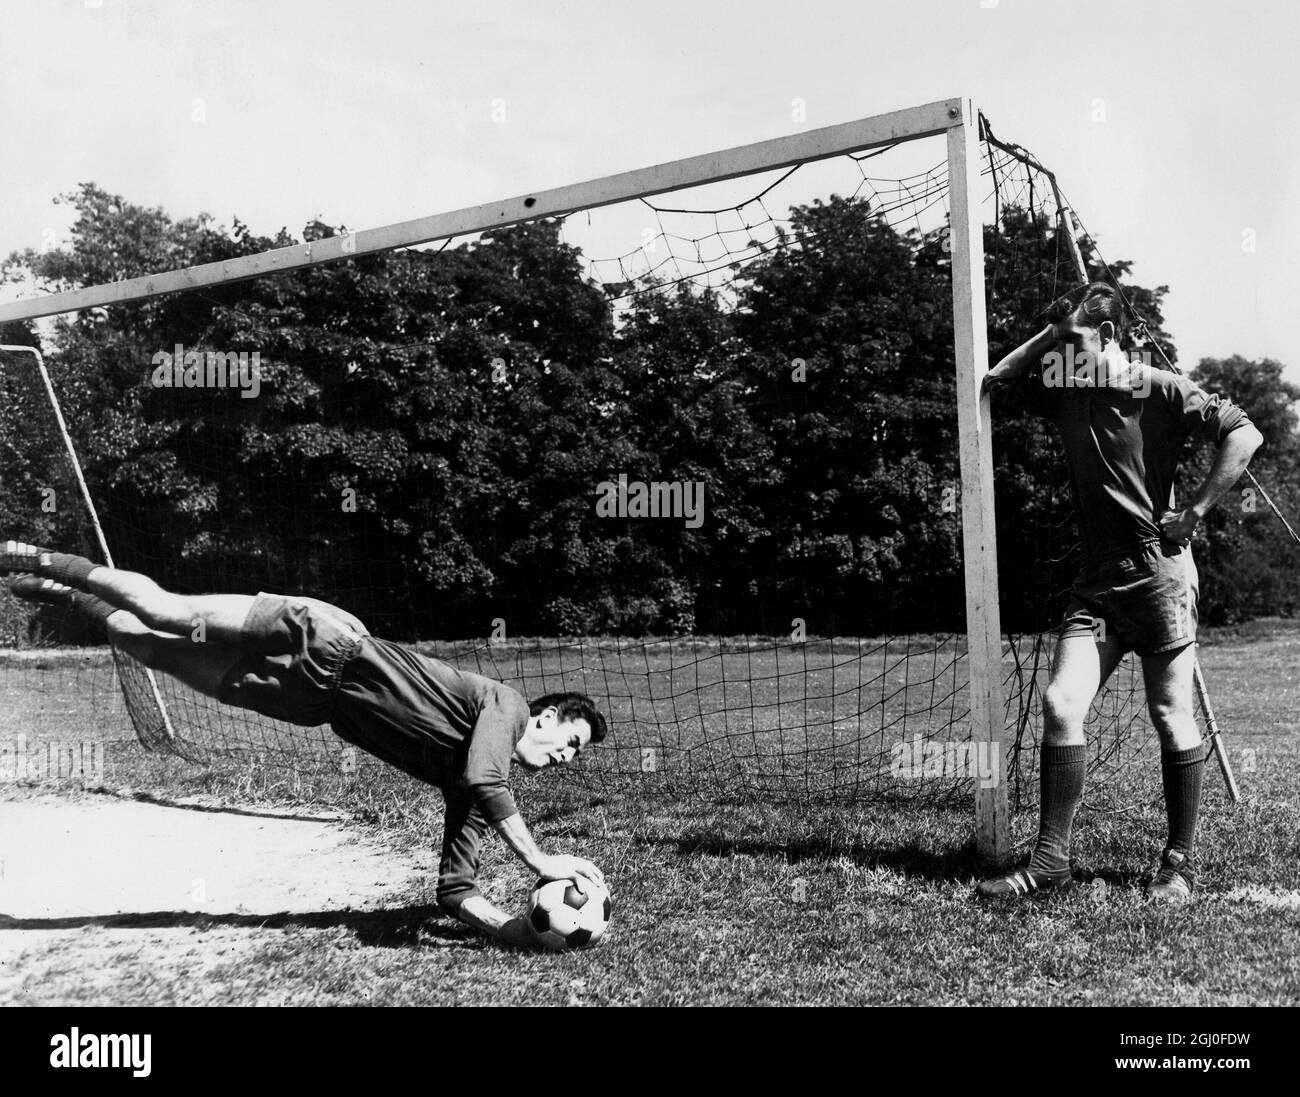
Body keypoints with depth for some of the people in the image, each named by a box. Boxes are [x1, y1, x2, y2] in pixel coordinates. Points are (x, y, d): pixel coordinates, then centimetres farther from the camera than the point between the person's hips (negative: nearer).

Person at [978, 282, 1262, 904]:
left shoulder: (1159, 390, -6)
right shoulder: (1063, 393, 10)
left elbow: (1244, 434, -12)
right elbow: (991, 386, 17)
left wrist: (1194, 512, -15)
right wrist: (1046, 335, 7)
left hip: (1158, 572, -5)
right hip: (1097, 579, 5)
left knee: (1172, 718, 1)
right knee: (1060, 705, -6)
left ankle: (1179, 863, 14)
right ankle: (1051, 861, -2)